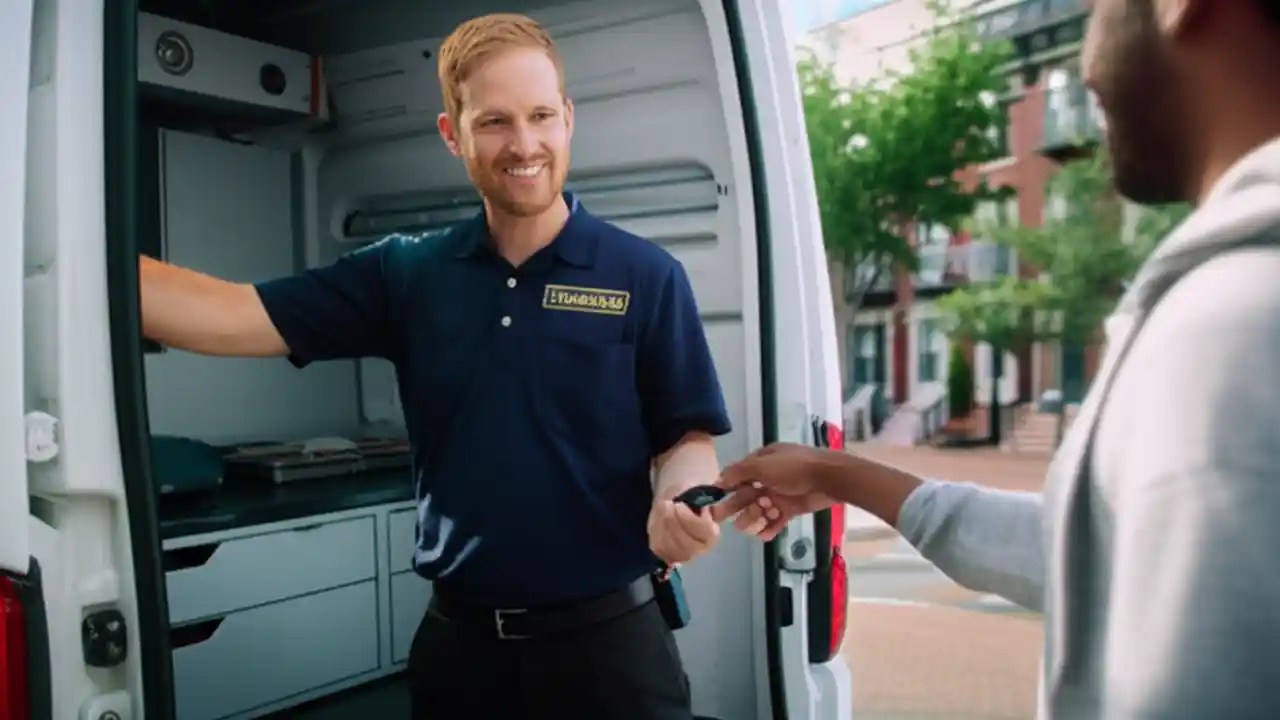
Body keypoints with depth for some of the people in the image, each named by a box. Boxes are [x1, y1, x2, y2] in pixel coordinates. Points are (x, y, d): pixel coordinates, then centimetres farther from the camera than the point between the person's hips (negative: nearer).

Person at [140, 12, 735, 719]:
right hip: (457, 635, 3)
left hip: (605, 633, -2)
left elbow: (685, 437, -3)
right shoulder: (407, 271, 2)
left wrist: (680, 502, -24)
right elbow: (236, 318, -5)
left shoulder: (645, 275, -6)